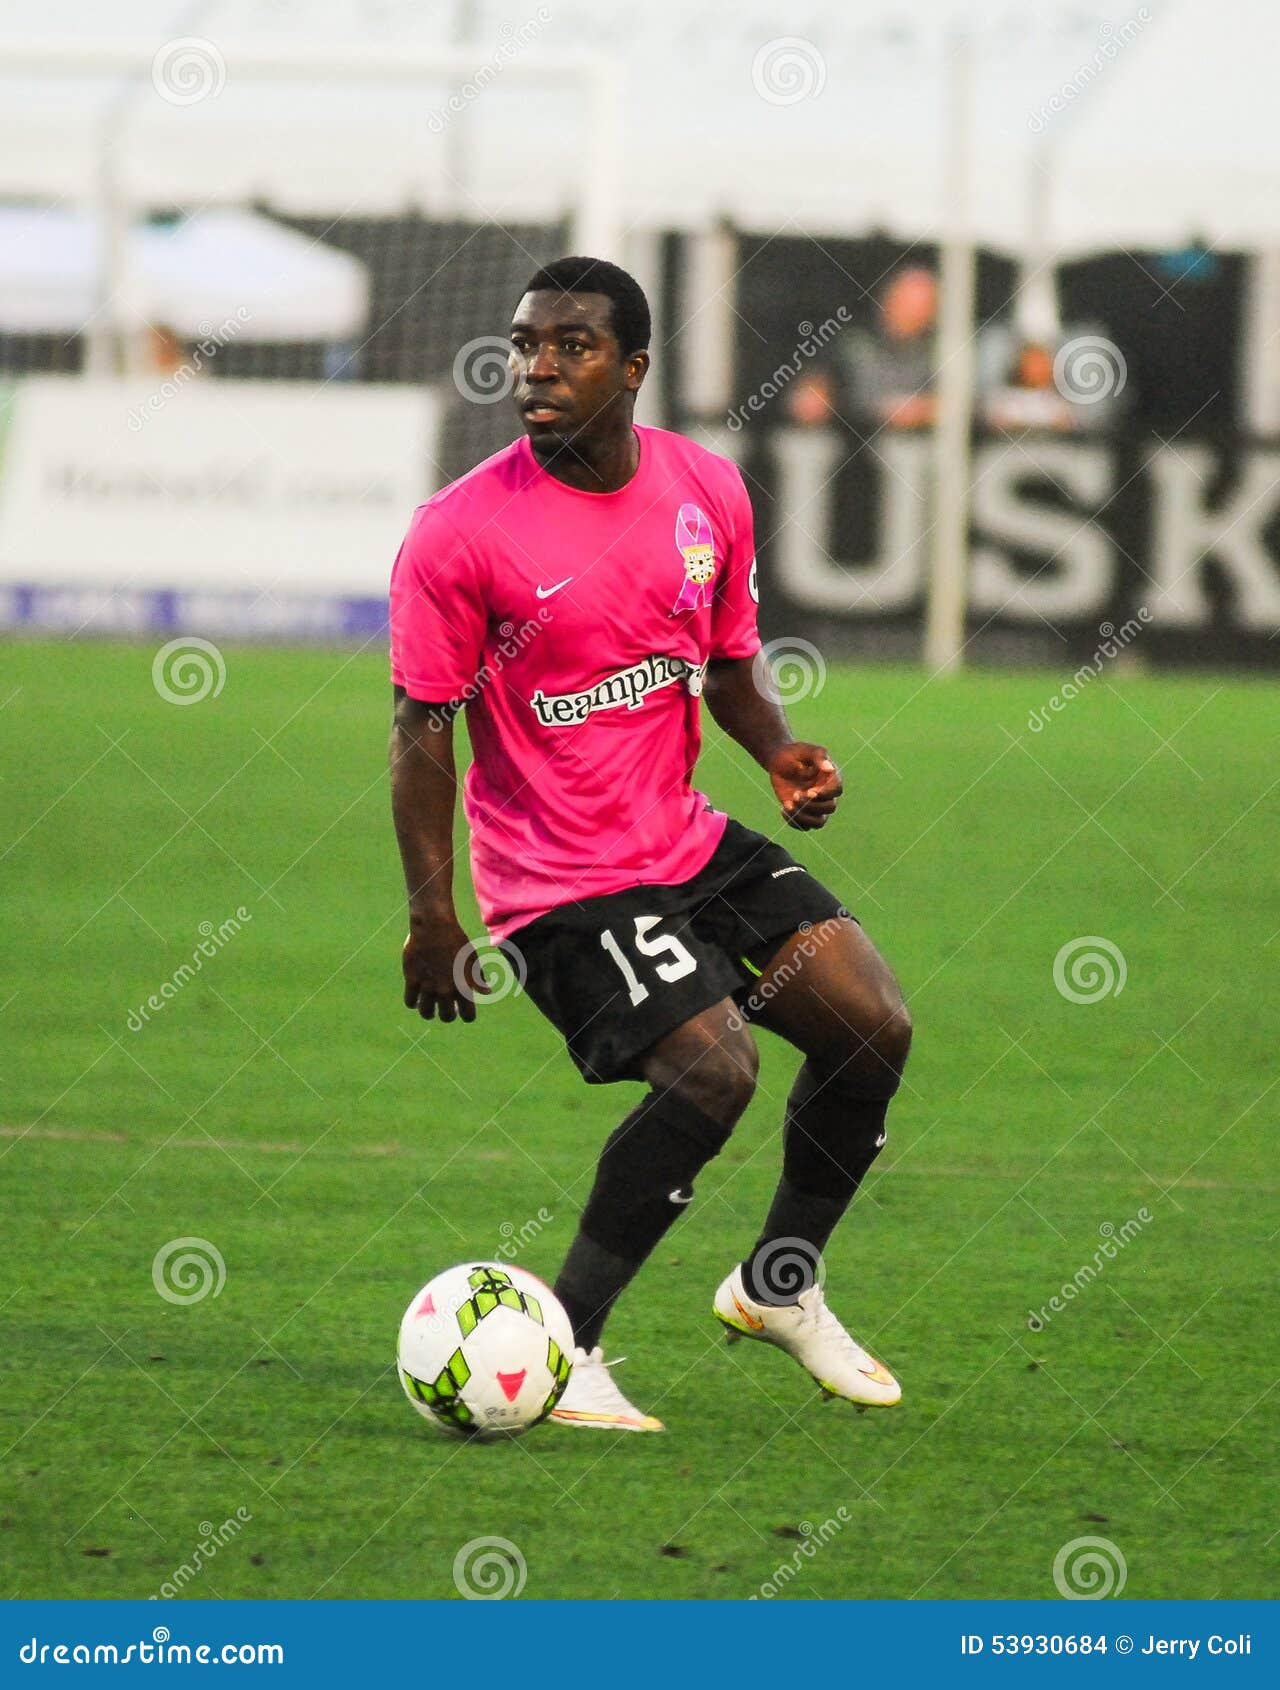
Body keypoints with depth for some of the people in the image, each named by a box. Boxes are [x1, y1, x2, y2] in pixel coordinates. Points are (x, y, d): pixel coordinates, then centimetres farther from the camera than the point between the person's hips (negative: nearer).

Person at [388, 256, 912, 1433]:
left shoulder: (708, 493, 2)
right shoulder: (460, 533, -14)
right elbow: (424, 728, -10)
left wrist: (780, 750, -5)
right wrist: (432, 917, -14)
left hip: (689, 841, 7)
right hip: (559, 881, -7)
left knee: (874, 1026, -1)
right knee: (714, 1072, -22)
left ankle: (780, 1283, 21)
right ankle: (560, 1346, -10)